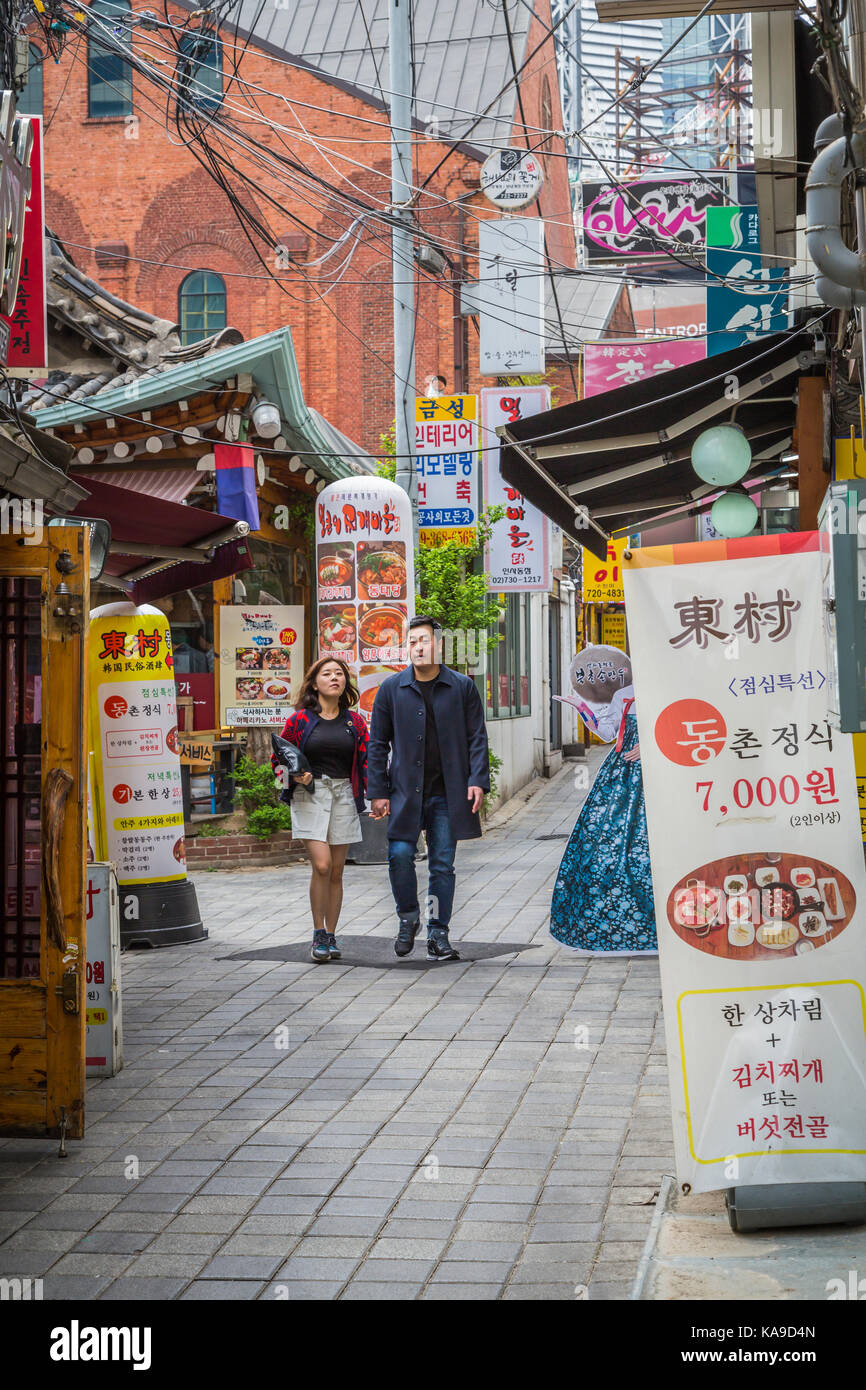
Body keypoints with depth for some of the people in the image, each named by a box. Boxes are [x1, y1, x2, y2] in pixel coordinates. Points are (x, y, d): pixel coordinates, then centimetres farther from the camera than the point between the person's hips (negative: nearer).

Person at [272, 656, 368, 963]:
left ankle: (330, 937, 16)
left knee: (336, 871, 6)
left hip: (343, 796, 3)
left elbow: (365, 762, 7)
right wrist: (296, 776, -12)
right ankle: (318, 935, -1)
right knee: (321, 865, -14)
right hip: (309, 796, -3)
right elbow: (278, 759, 8)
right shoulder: (299, 720, 0)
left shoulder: (355, 722, 8)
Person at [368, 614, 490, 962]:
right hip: (405, 790, 0)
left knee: (442, 864, 3)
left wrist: (477, 780, -6)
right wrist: (378, 792, 0)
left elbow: (477, 738, 5)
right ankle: (408, 917, 13)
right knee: (400, 854, -12)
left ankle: (438, 936, 11)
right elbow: (378, 744, 6)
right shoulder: (391, 689, 4)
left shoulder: (462, 687, 4)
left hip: (448, 793, 0)